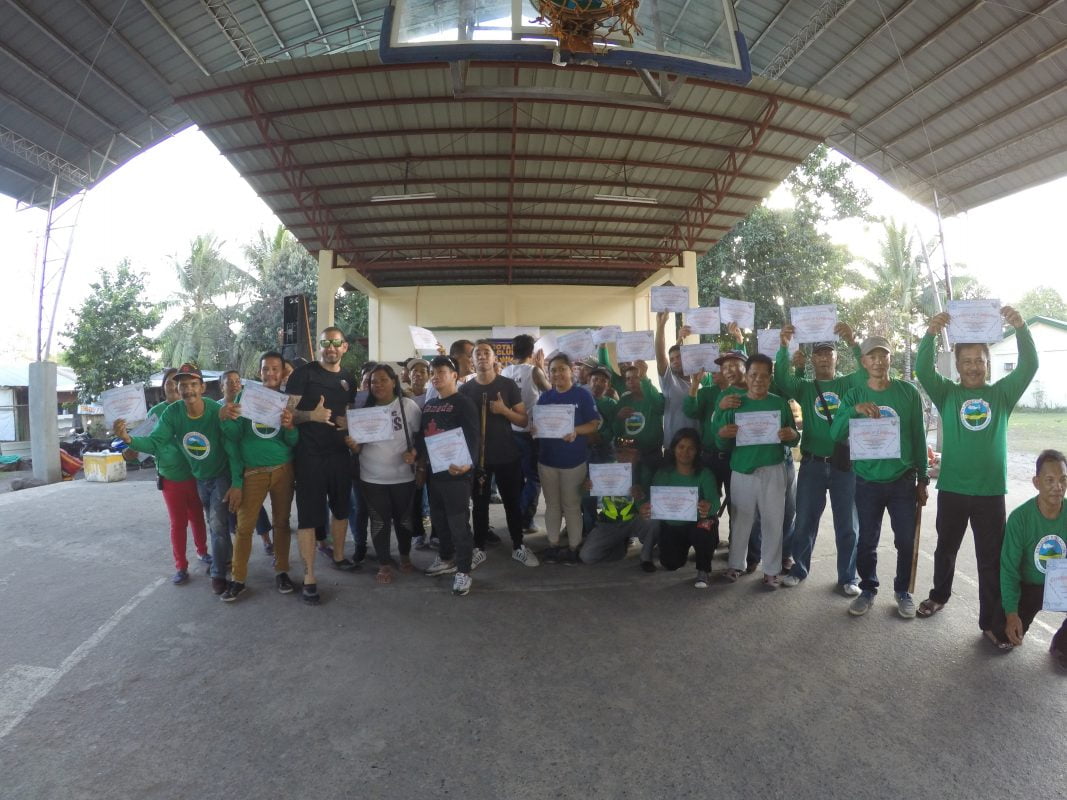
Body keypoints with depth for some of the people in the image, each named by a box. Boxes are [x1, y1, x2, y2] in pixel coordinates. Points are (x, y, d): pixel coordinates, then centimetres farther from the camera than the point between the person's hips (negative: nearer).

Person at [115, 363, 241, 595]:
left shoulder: (217, 411, -28)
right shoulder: (172, 413, -17)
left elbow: (233, 450, -25)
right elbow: (155, 443, -22)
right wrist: (129, 439, -44)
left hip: (222, 476, -5)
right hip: (198, 478, 5)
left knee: (217, 525, -8)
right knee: (215, 524, 20)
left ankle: (218, 574, 10)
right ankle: (227, 559, 42)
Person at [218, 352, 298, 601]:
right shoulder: (245, 396, 1)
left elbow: (293, 442, -2)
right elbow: (235, 436, -2)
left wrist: (289, 426, -24)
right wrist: (226, 419, -22)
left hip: (283, 470, 1)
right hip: (252, 471, -1)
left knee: (282, 522, 10)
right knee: (244, 526, 2)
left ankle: (281, 571, 23)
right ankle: (238, 579, 14)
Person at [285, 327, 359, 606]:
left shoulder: (348, 378, 10)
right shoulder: (303, 373, -7)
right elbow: (288, 413, -10)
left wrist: (348, 423, -1)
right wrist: (311, 415, -29)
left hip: (340, 454, 6)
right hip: (309, 455, -6)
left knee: (342, 508, 18)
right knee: (308, 515, -2)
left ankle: (338, 555, 39)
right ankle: (309, 578, 6)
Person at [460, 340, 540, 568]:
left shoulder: (508, 385, -2)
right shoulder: (464, 389, 1)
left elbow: (524, 421, -2)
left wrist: (504, 410, -19)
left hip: (507, 456, 0)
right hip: (477, 456, 1)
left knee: (512, 503, 9)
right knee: (480, 504, 10)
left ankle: (518, 547, 24)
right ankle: (479, 549, 24)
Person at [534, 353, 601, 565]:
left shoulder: (583, 395, -5)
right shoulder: (545, 397, 7)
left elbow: (594, 424, -8)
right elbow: (535, 423, 10)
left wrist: (575, 431, -24)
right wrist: (534, 428, -13)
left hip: (573, 460, -4)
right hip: (547, 459, 4)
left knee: (571, 505, 5)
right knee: (552, 504, 12)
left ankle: (574, 547, 15)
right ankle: (552, 545, 22)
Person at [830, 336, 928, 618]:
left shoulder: (908, 392, -1)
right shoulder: (854, 396, -1)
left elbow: (919, 437, 4)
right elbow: (835, 434, -11)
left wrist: (922, 478, 5)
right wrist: (854, 410, -28)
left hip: (903, 480, 0)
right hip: (867, 481, 0)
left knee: (906, 540, 9)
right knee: (867, 541, 9)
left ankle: (903, 591, 29)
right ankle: (868, 590, 27)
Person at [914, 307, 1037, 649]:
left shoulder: (1002, 393, 2)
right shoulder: (947, 394, 0)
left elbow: (1029, 366, -11)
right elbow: (923, 370, -16)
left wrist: (1020, 327, -26)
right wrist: (931, 333, -30)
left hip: (990, 491, 0)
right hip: (951, 488, 0)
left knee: (992, 558, 5)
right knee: (946, 548, 17)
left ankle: (993, 622, 14)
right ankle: (939, 595, 38)